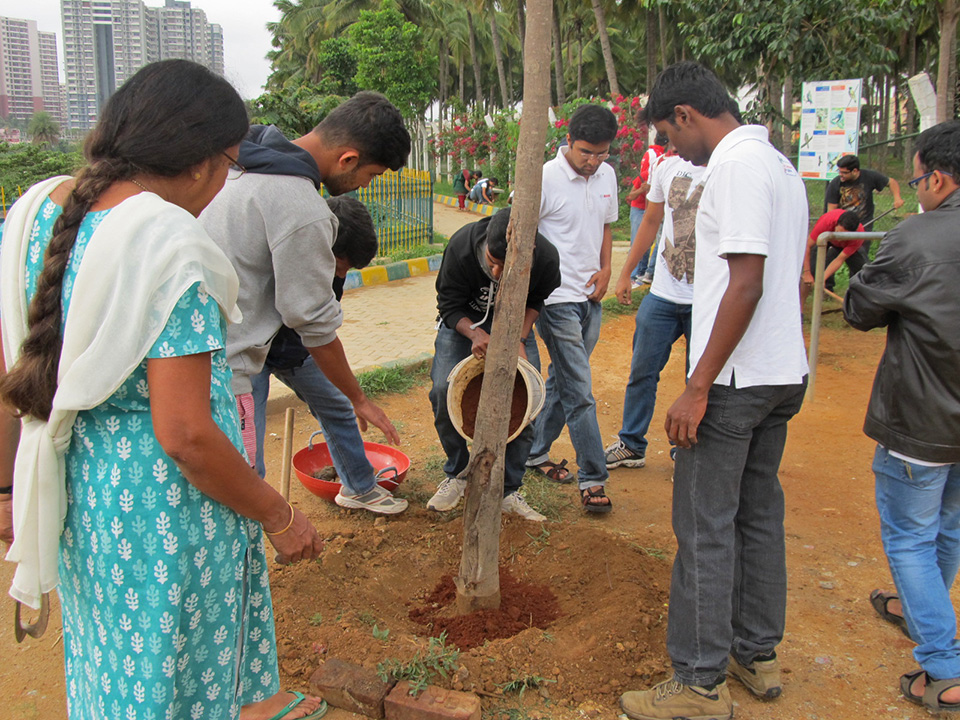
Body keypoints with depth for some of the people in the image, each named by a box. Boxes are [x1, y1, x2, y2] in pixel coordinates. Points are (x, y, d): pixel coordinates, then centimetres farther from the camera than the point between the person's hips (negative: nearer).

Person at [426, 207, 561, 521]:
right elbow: (449, 305, -19)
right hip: (464, 320, -1)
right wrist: (475, 334, -37)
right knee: (444, 389, -21)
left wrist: (519, 338, -20)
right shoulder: (461, 246, -34)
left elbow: (536, 301, -6)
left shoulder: (547, 258, -29)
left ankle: (509, 490, 3)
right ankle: (457, 472, 5)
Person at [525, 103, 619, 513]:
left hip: (590, 297, 7)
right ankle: (592, 479, 3)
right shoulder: (545, 179, -13)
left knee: (562, 382, 16)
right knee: (579, 391, -6)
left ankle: (535, 451, 32)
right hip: (557, 298, -7)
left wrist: (605, 269, 5)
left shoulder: (607, 177, 8)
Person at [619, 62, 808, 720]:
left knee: (705, 528, -1)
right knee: (759, 515, 17)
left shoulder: (736, 163, -14)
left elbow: (746, 284, -22)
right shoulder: (779, 163, 16)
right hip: (784, 374, 10)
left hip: (737, 378, -10)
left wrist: (698, 387, -21)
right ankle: (758, 655, 30)